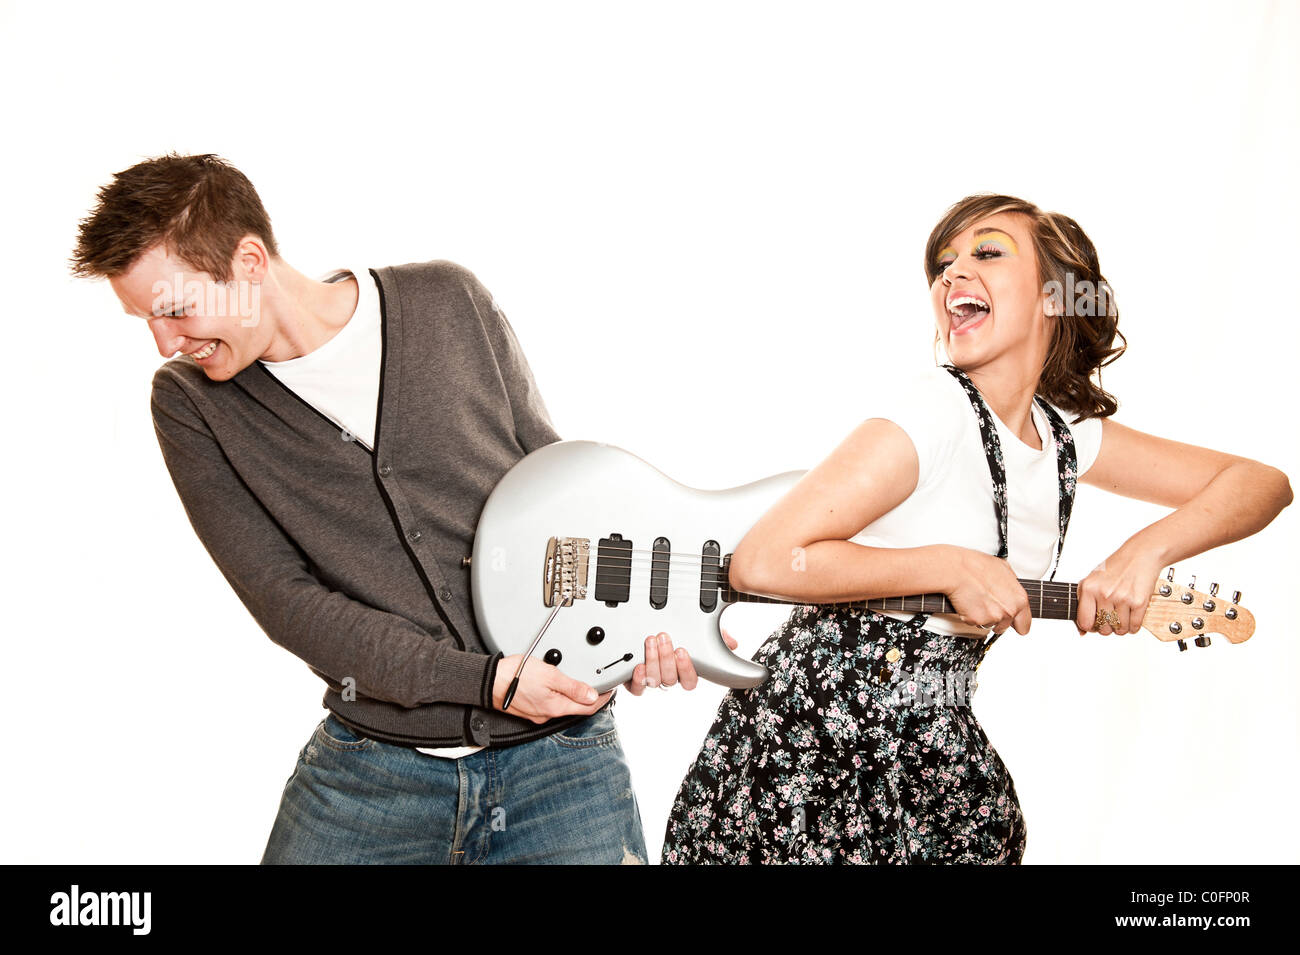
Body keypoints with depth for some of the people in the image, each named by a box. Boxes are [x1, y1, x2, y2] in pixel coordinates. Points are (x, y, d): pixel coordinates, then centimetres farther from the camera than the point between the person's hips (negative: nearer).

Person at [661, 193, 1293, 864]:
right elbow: (760, 562, -24)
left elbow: (1262, 482, 9)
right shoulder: (934, 414, -19)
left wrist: (1148, 547, -11)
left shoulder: (1068, 434, 3)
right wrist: (953, 565, -22)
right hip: (811, 742, -6)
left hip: (933, 745, 6)